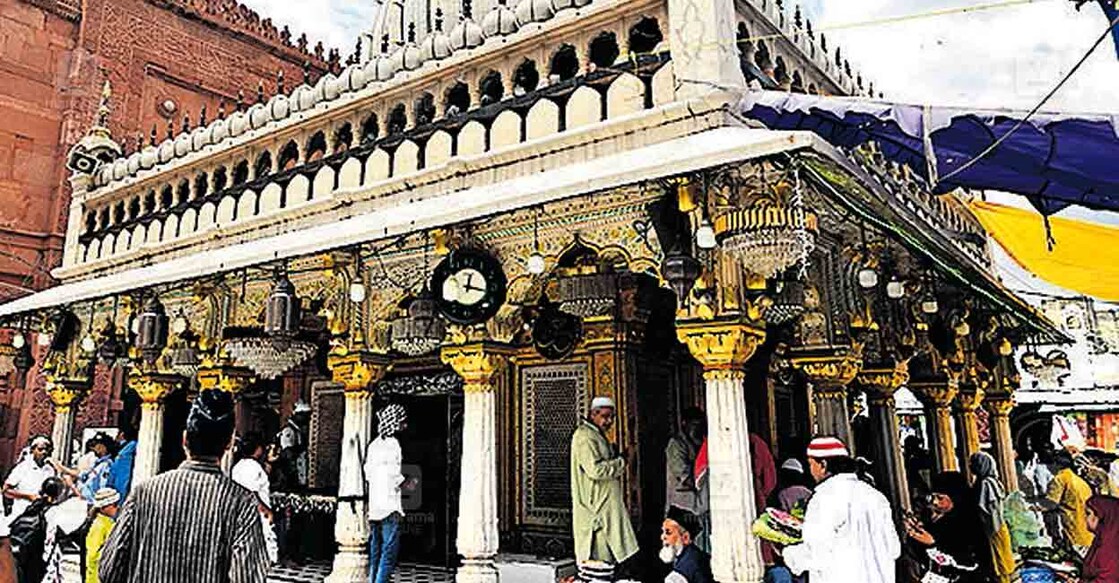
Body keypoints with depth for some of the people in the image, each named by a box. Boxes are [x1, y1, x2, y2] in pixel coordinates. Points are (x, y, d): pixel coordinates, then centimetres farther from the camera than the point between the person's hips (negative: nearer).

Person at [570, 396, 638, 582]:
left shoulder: (597, 435, 18)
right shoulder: (584, 437, -14)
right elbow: (595, 469, -24)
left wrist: (616, 460, 9)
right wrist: (620, 462, -11)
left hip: (605, 505, 10)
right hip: (595, 506, -10)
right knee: (597, 555, -9)